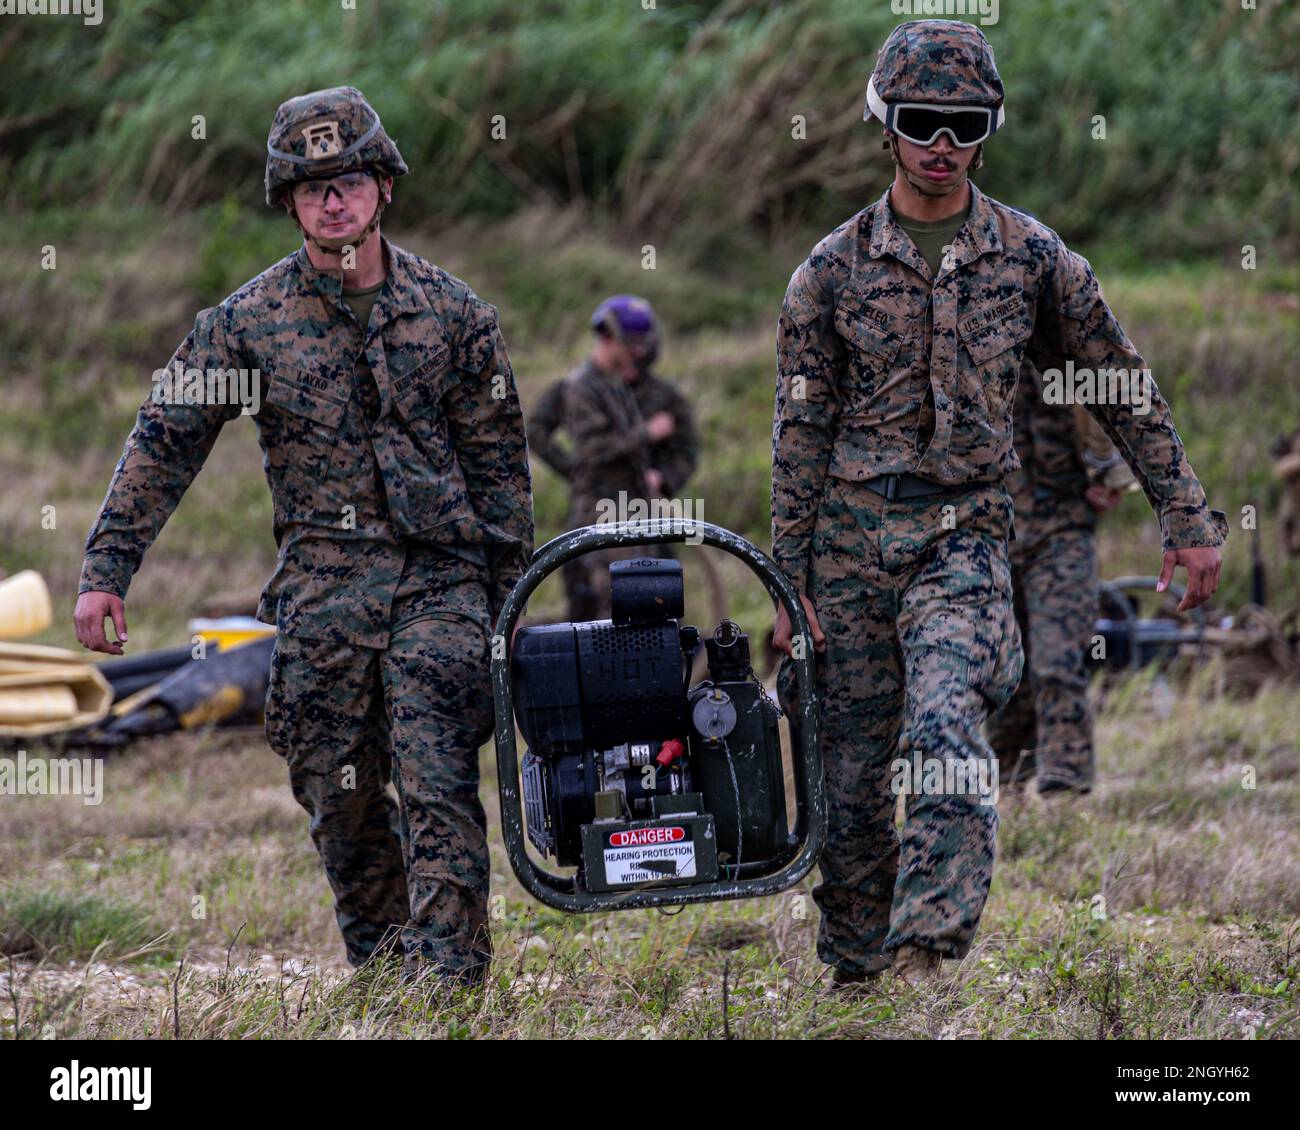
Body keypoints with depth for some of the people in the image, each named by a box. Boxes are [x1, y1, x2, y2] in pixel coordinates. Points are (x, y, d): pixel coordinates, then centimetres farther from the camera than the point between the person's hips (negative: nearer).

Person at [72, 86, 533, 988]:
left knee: (439, 787, -12)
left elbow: (499, 457, 9)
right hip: (321, 587, 2)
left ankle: (449, 977, -13)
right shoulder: (249, 320, 3)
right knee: (339, 799, 5)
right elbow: (166, 440, 6)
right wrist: (106, 568, 1)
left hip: (440, 578, -1)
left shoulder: (452, 312, 4)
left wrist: (511, 593, 7)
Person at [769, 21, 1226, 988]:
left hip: (967, 536, -1)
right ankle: (853, 974, 17)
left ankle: (929, 954, -32)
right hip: (852, 536, 1)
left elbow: (1125, 392, 12)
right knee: (854, 771, 4)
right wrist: (789, 582, 1)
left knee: (945, 730, -25)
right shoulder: (834, 269, 4)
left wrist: (1188, 521, 10)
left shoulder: (1032, 256, 5)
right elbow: (802, 433, 5)